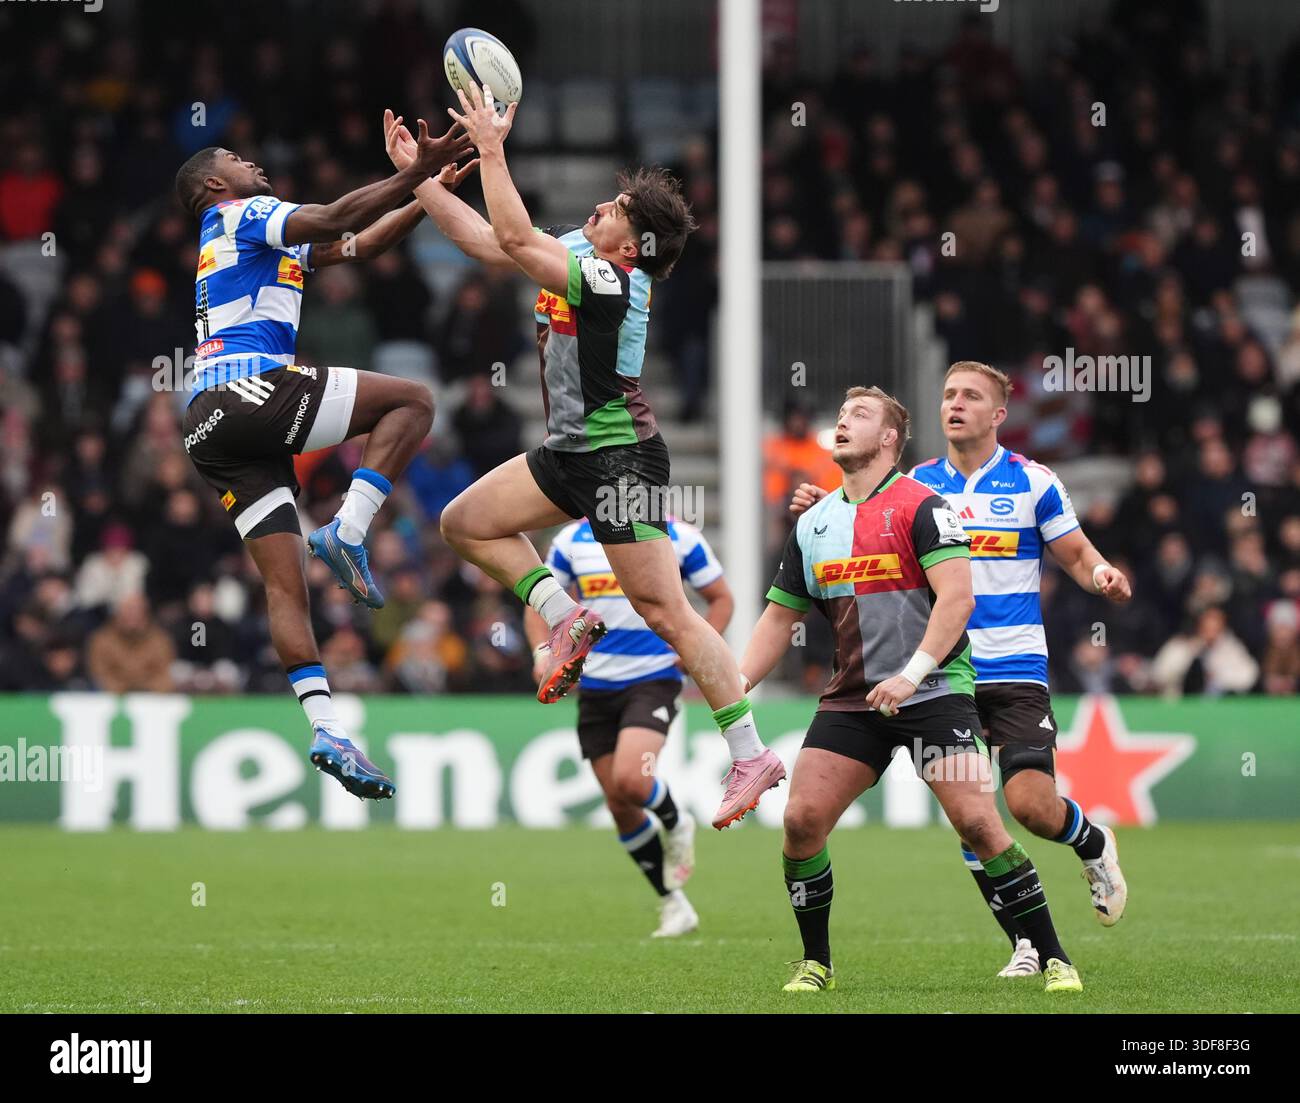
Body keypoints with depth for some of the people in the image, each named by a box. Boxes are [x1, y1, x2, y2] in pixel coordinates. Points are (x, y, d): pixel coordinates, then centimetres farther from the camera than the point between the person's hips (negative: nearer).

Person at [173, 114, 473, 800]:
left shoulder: (261, 235, 33)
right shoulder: (244, 215, 5)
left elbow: (358, 246, 32)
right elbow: (333, 221, -13)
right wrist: (414, 175, -16)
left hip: (208, 429, 9)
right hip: (248, 390, -9)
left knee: (283, 581, 1)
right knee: (411, 401, -3)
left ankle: (325, 728, -7)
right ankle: (347, 531, -13)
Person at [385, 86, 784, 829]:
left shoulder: (612, 281, -21)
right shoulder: (574, 252, 6)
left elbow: (513, 241, -29)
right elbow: (484, 239, 14)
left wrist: (493, 149, -23)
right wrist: (417, 172, 11)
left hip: (621, 459, -9)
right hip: (572, 452, 9)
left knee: (664, 612, -11)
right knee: (465, 523, 9)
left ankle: (751, 756, -9)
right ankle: (567, 620, 7)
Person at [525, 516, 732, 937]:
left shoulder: (679, 537, -1)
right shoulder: (572, 539, 5)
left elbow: (721, 598, 8)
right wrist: (543, 651, -7)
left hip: (654, 678, -4)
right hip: (596, 685, 4)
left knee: (630, 780, -26)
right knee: (619, 806, 2)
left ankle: (675, 823, 10)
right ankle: (673, 904, 17)